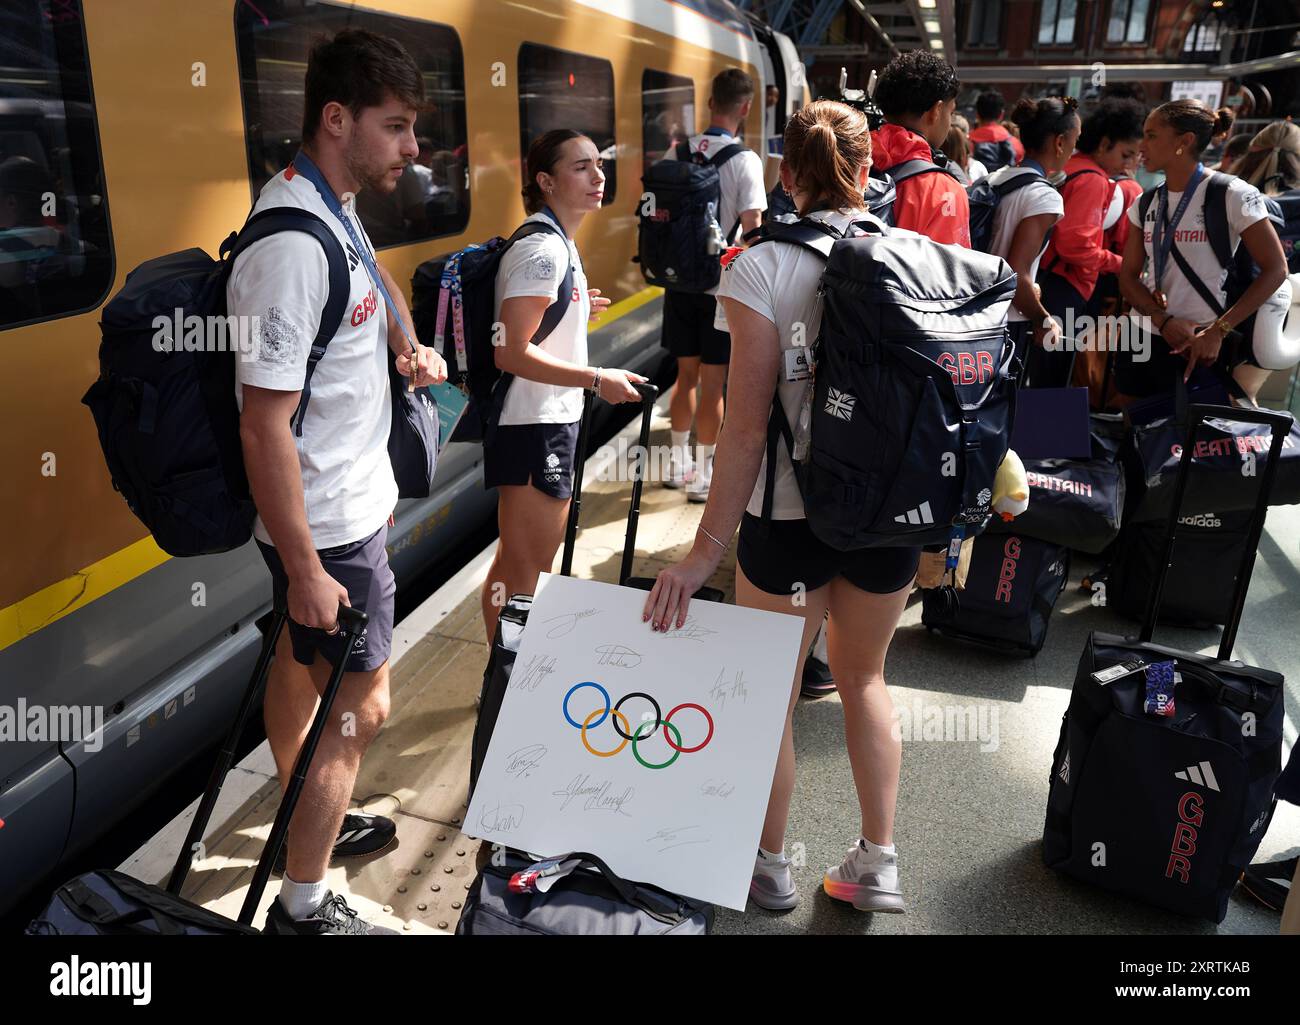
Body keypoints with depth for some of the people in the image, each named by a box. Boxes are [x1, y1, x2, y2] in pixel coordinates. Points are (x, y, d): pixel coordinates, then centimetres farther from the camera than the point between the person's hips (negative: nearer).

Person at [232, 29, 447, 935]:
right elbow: (265, 425, -27)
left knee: (304, 661, 24)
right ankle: (304, 906, 19)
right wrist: (306, 570, -23)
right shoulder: (292, 245, -26)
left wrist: (408, 346, 13)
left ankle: (311, 818, 47)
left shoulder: (337, 208, 5)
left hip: (354, 501, 10)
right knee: (362, 706, 1)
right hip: (330, 527, -10)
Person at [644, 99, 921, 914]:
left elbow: (749, 425, -18)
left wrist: (707, 548, -14)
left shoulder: (763, 267, -12)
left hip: (792, 513, -4)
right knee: (864, 675, 24)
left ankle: (769, 864, 34)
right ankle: (878, 864, 33)